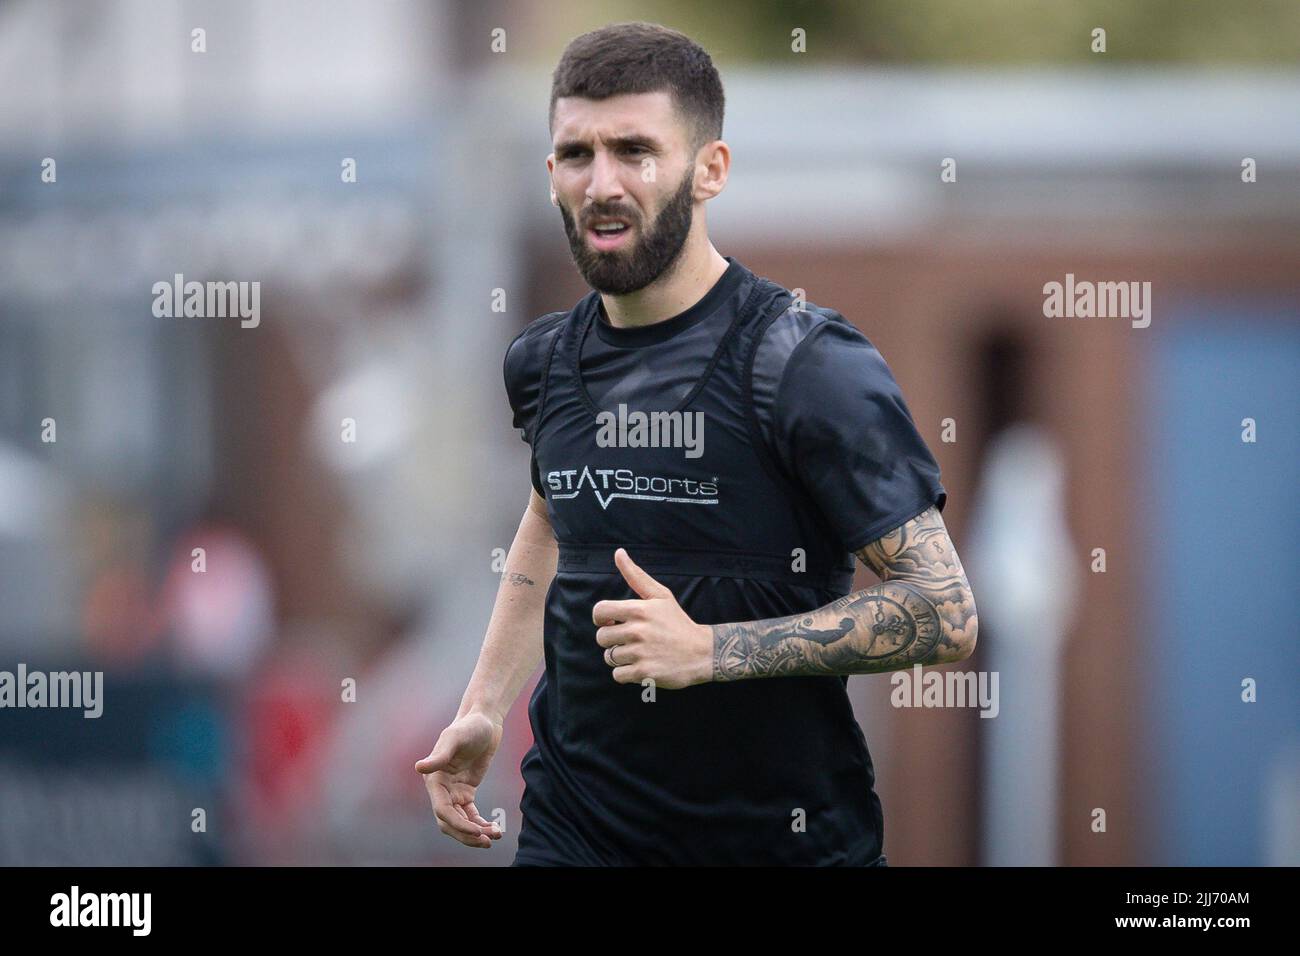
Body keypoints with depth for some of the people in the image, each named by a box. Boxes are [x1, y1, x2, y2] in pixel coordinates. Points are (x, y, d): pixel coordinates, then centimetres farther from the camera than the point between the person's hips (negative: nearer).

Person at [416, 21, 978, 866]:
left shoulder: (811, 365, -16)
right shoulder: (545, 363, 4)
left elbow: (945, 614, -20)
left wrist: (708, 650, -26)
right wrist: (485, 708, 16)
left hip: (780, 835, -4)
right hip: (573, 822, 5)